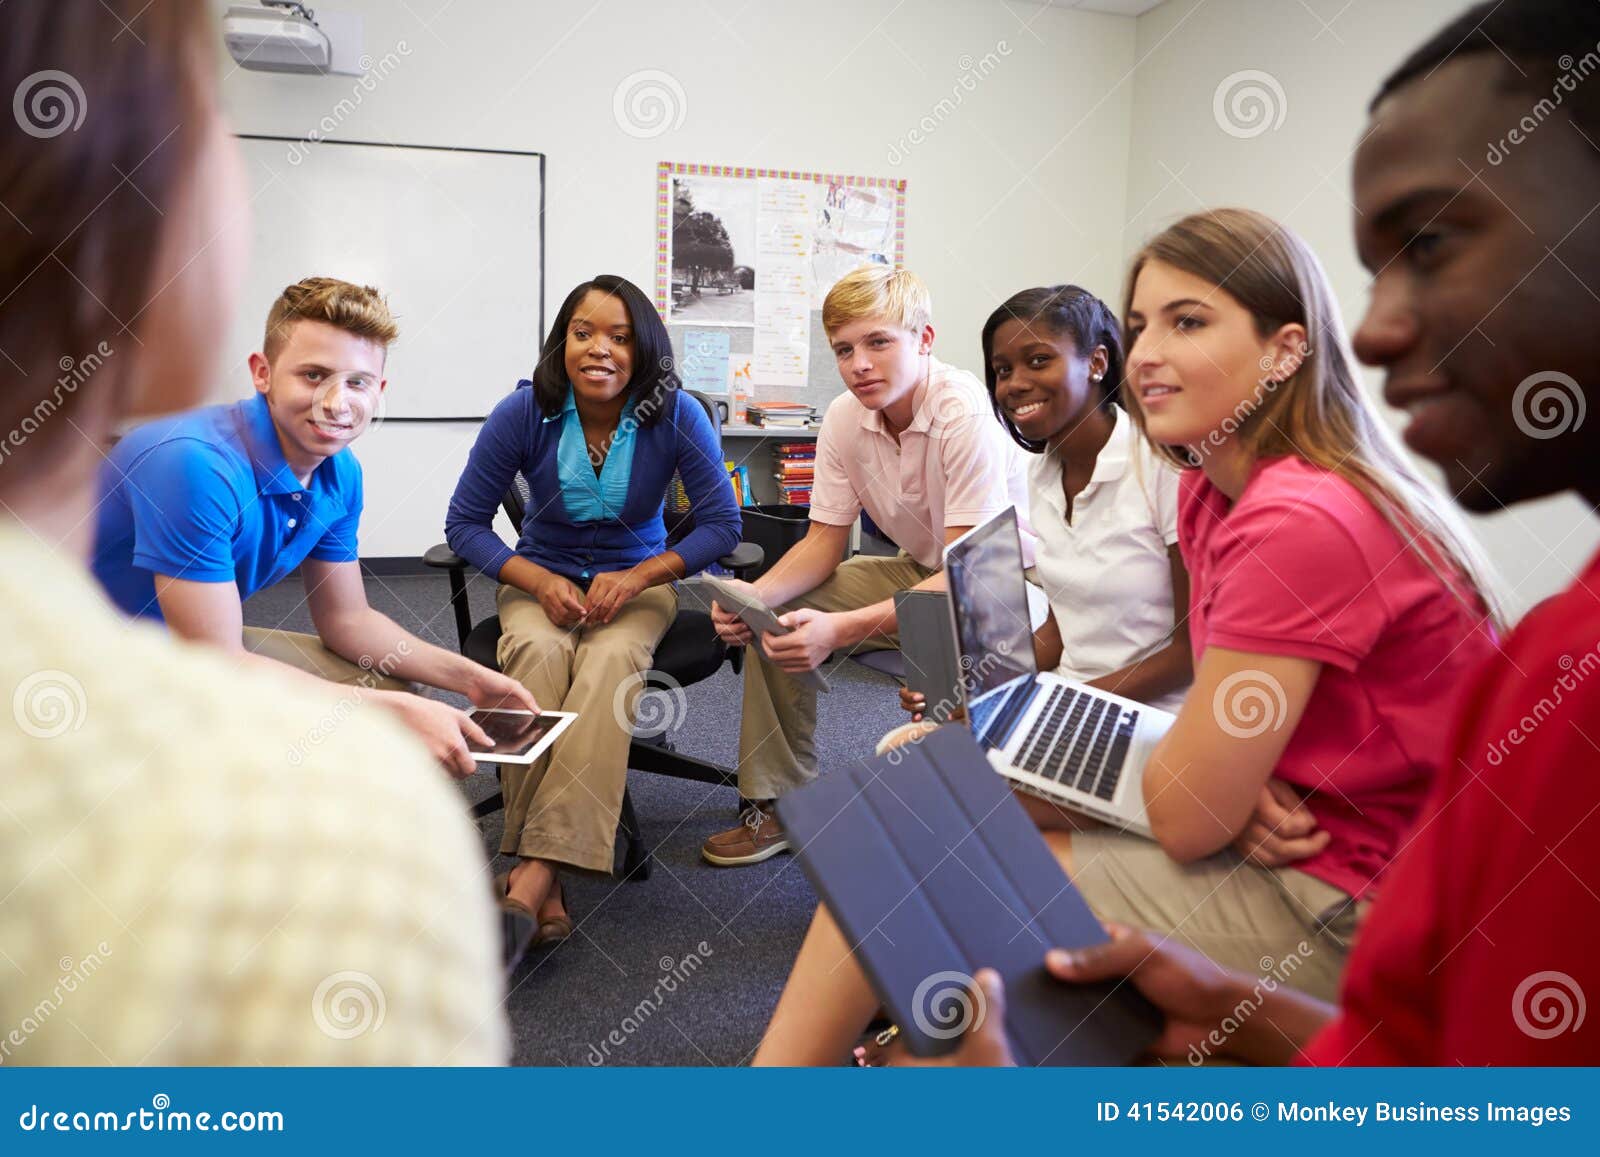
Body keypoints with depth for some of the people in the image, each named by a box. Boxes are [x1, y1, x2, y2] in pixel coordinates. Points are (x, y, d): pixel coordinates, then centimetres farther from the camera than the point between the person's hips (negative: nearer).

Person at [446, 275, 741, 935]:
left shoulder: (676, 416, -11)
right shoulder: (526, 412, -10)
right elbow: (464, 523, -4)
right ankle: (545, 884, -35)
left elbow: (722, 524, -8)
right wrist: (540, 582, -19)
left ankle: (536, 869, -39)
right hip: (541, 577, 1)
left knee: (612, 659, -34)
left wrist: (637, 578, -21)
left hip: (639, 578, 0)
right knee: (538, 652, -34)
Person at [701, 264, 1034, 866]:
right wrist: (756, 594, -23)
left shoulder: (967, 415, -27)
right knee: (777, 615, -8)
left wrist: (844, 628, -43)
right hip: (920, 570, 7)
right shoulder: (844, 417, -6)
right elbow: (823, 544, -1)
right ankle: (779, 802, 4)